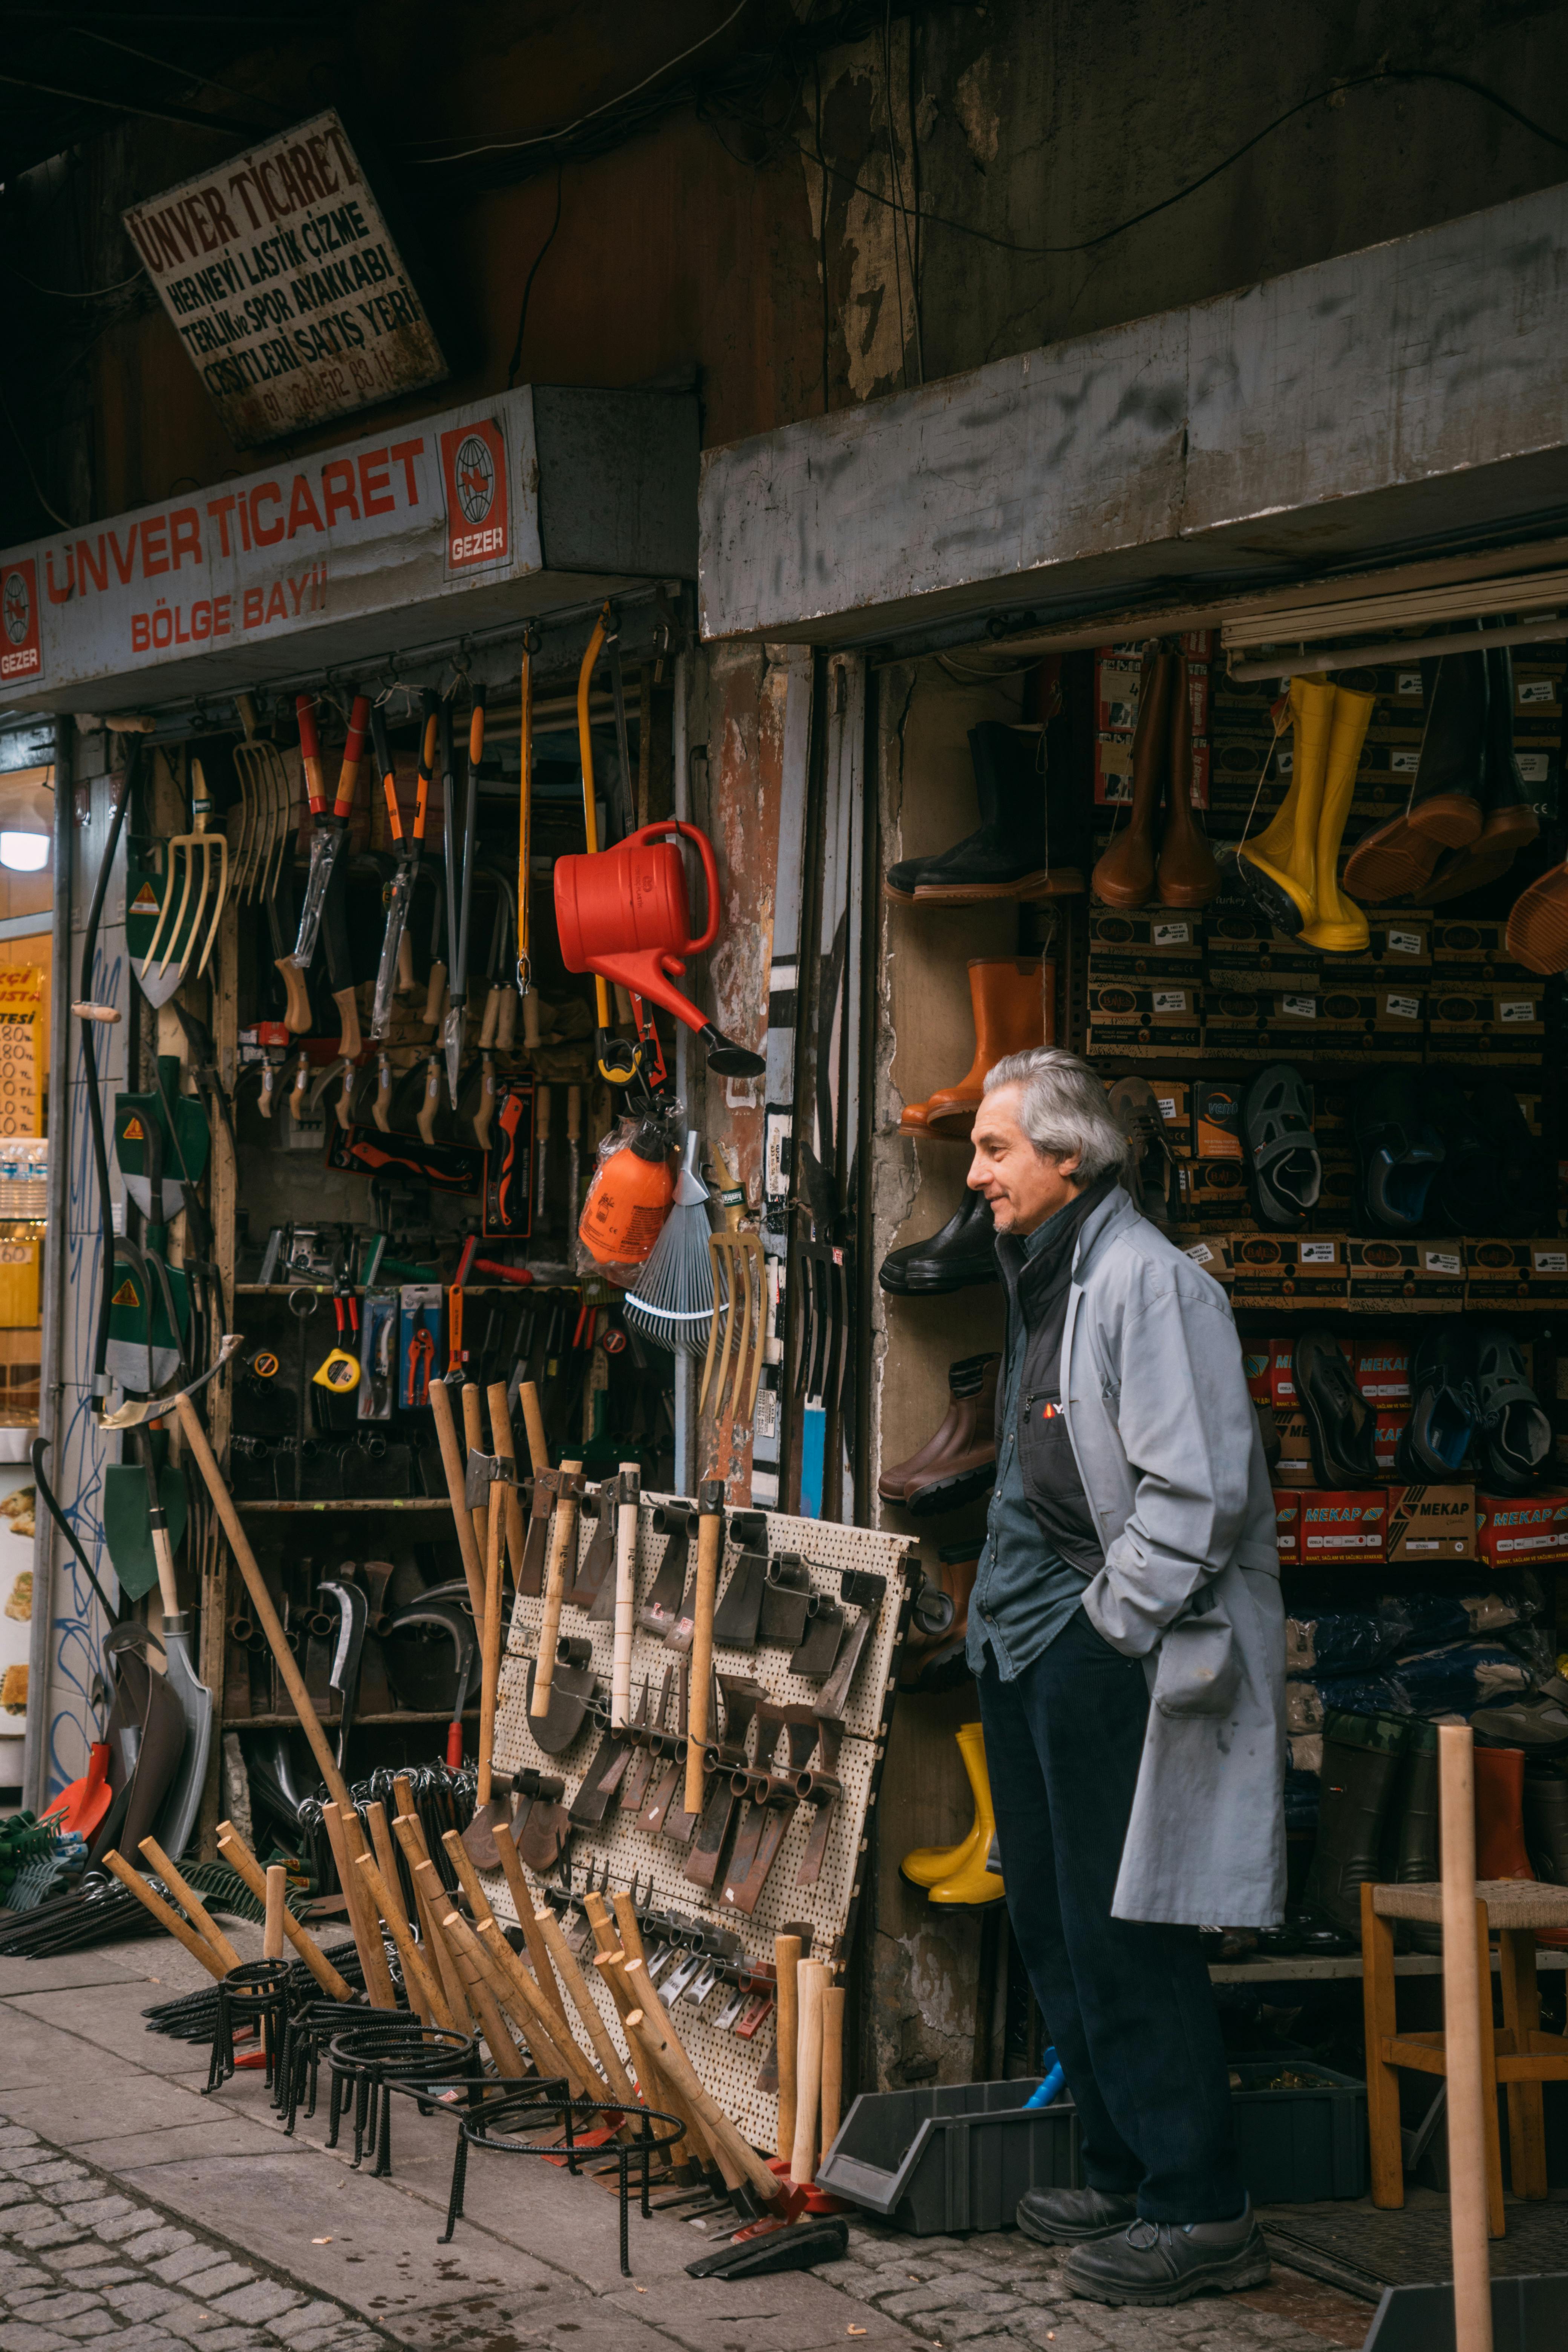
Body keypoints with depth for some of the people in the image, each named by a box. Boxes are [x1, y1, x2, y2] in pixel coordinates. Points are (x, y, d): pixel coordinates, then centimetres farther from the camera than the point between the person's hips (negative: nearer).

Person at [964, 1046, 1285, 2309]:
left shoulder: (1150, 1280, -15)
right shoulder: (1038, 1279, 16)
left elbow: (1197, 1486, -20)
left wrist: (1115, 1620, -17)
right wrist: (1013, 1616, 17)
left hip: (1120, 1648, -10)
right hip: (1036, 1643, 10)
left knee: (1125, 1935, -8)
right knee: (1052, 1921, 15)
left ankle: (1200, 2212, 0)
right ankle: (1122, 2174, 27)